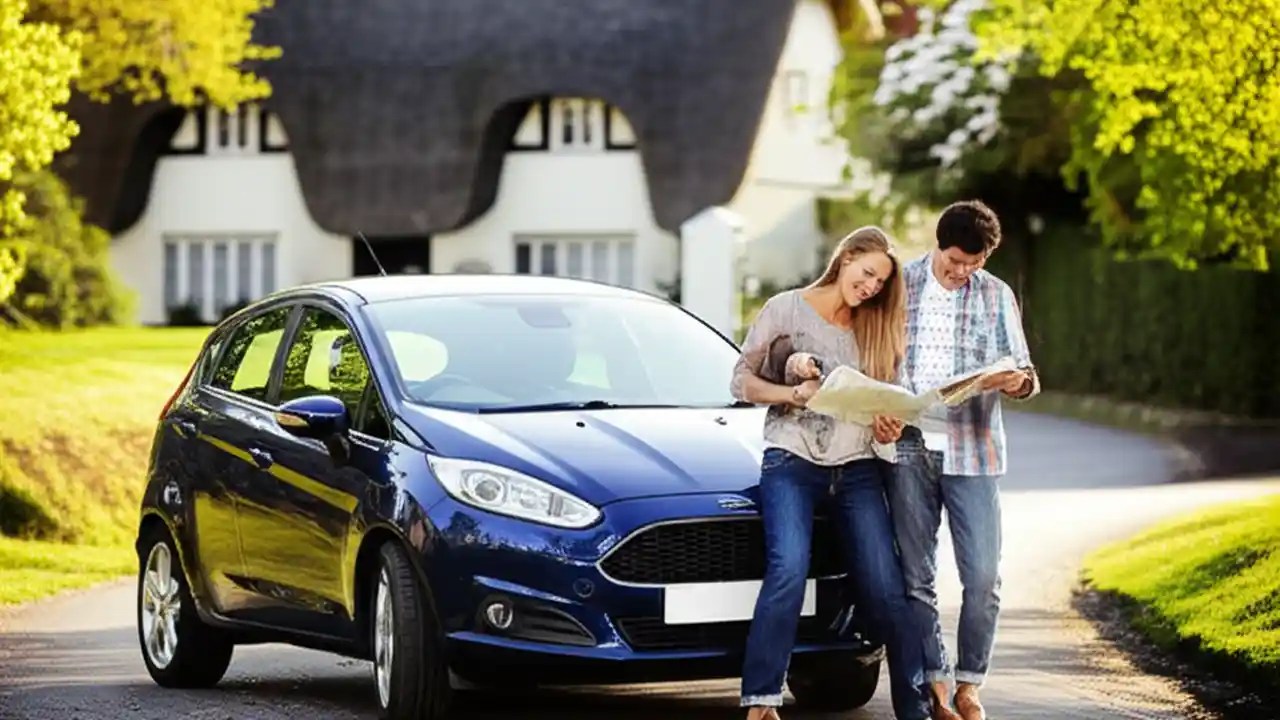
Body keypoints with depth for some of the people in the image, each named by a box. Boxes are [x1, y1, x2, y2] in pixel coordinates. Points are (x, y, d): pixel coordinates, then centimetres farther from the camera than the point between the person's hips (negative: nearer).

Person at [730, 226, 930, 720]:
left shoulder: (875, 327, 14)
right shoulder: (786, 309, 3)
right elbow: (741, 381, 4)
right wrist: (793, 393, -13)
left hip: (858, 467, 4)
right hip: (793, 461, -3)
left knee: (886, 587, -4)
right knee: (788, 572, -22)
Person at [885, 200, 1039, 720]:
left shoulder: (997, 296, 8)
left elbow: (1024, 374, 8)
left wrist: (1020, 381, -17)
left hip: (973, 450, 1)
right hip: (909, 447, -1)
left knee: (983, 577, -5)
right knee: (916, 577, 1)